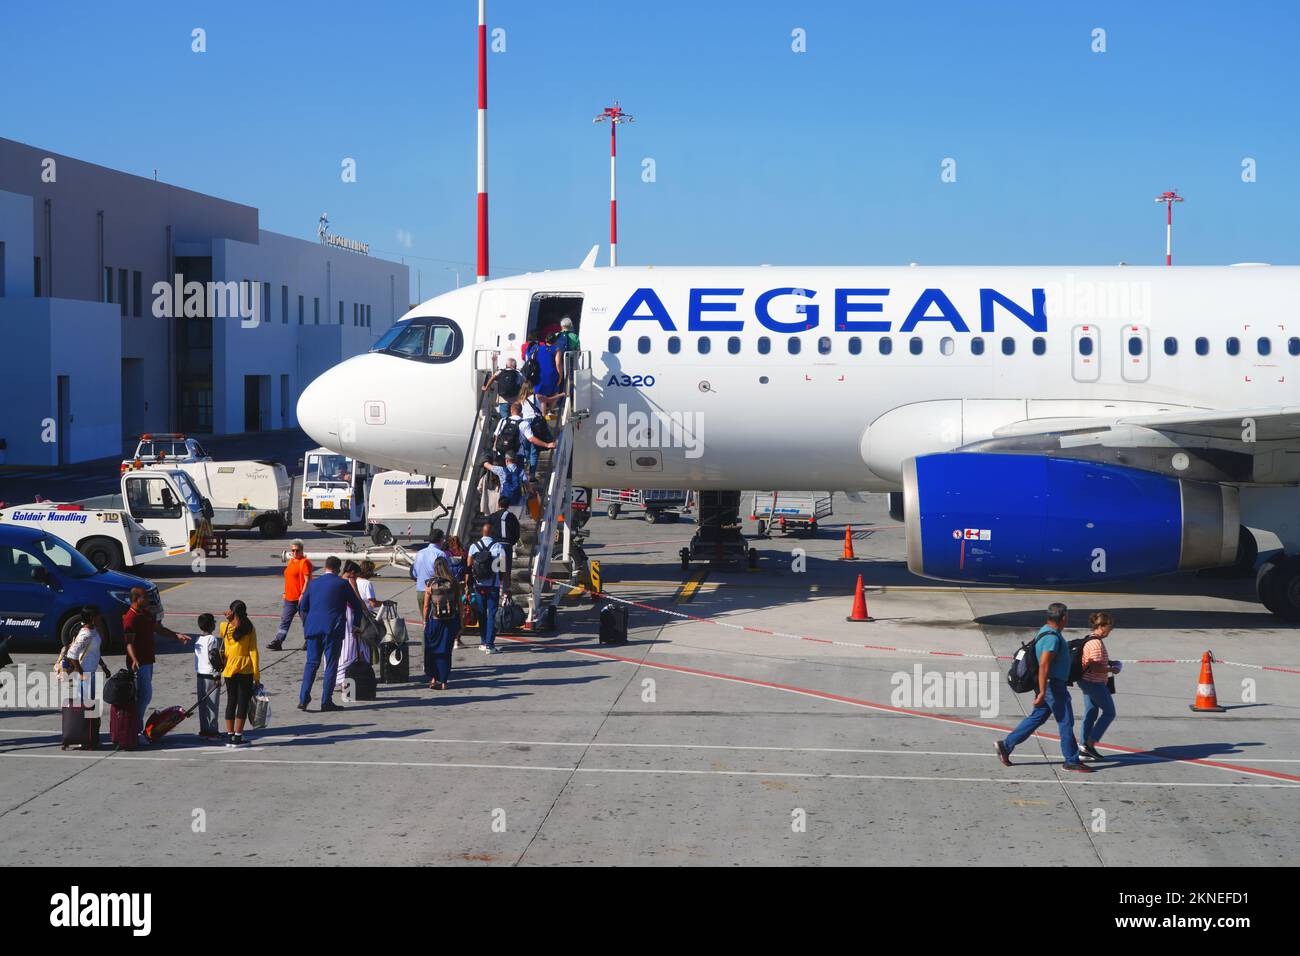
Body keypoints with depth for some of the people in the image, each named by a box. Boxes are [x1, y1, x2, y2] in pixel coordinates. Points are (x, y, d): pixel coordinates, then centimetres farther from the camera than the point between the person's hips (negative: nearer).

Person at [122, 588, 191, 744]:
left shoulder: (147, 614, 12)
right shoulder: (130, 618, -17)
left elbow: (159, 629, 25)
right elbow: (129, 643, -23)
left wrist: (177, 636, 16)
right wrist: (134, 660, -37)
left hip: (148, 660, 10)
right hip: (139, 663, -10)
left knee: (144, 696, 13)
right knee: (144, 695, -10)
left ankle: (137, 729, 20)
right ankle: (136, 731, -5)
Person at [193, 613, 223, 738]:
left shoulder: (198, 640, 8)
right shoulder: (213, 639, -14)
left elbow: (197, 657, 10)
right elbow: (213, 658, -18)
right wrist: (217, 676, -14)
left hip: (199, 675, 7)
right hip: (210, 675, -7)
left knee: (203, 703, 11)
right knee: (213, 703, -1)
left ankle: (203, 728, 15)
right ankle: (212, 729, 0)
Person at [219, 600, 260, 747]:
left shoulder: (224, 627, -4)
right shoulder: (250, 629, -6)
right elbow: (253, 652, -7)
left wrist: (227, 619, 19)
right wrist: (257, 675, -5)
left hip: (229, 669, 2)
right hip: (246, 670, -2)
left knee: (231, 702, 13)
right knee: (243, 702, 3)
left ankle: (229, 736, 13)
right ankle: (238, 737, 2)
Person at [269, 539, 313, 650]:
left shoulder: (304, 562, -12)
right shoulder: (291, 561, 15)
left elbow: (307, 580, -17)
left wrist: (302, 595, -22)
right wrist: (285, 593, 22)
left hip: (300, 598, -8)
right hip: (289, 598, 8)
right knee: (284, 620, 4)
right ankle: (278, 642, 3)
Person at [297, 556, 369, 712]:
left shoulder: (313, 583, 9)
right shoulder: (342, 584, -1)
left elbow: (302, 607, 13)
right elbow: (356, 605, 5)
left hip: (313, 628, 4)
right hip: (333, 629, -4)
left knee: (311, 662, 9)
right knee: (331, 664, 2)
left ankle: (303, 699, 0)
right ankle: (326, 701, 0)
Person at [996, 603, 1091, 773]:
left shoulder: (1046, 631, 10)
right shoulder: (1052, 638, -22)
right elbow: (1043, 665, -27)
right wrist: (1042, 693, -28)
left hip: (1050, 684, 10)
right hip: (1052, 686, -10)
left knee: (1037, 718, 13)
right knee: (1066, 722, 0)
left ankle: (1006, 745, 14)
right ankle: (1072, 761, 8)